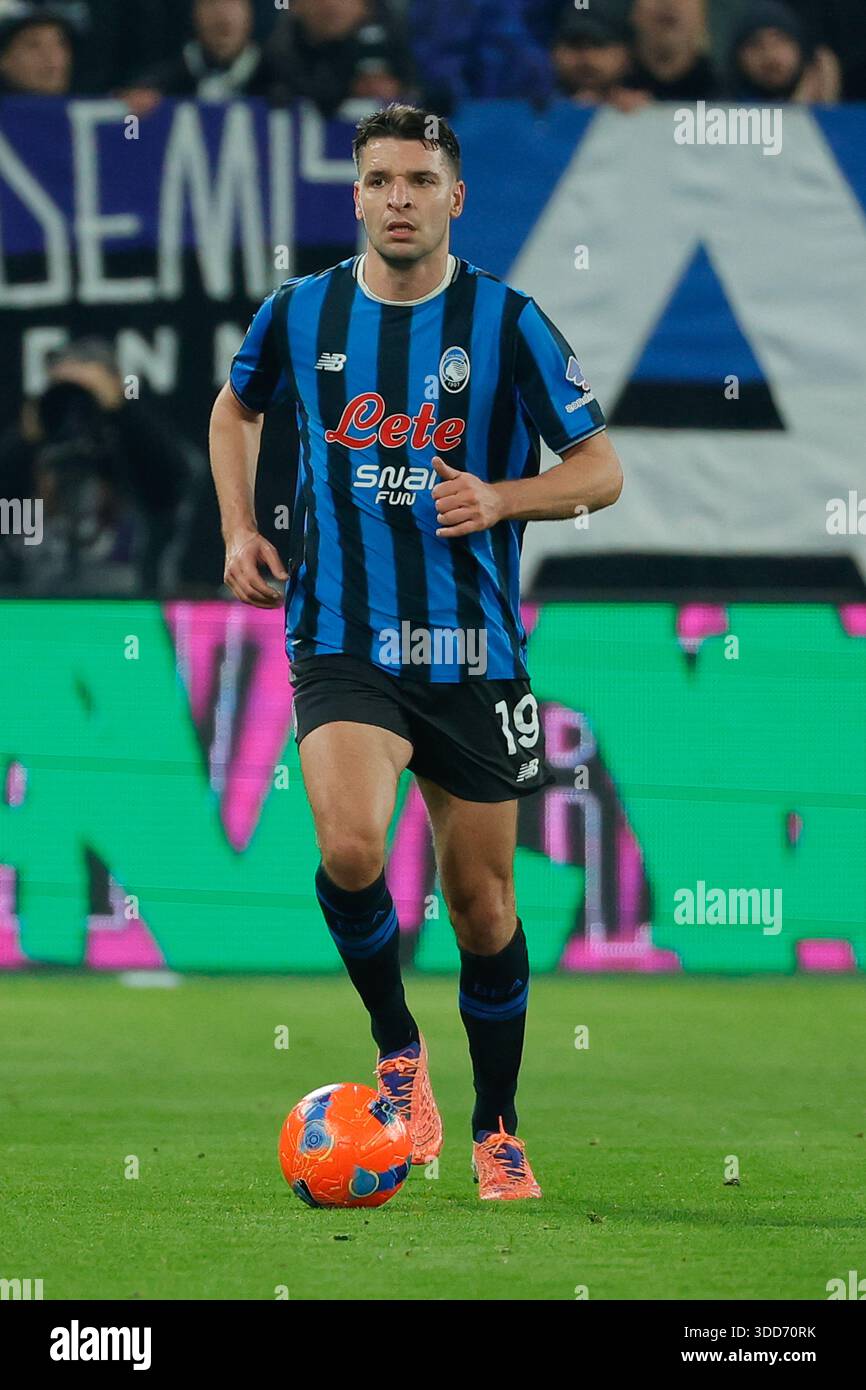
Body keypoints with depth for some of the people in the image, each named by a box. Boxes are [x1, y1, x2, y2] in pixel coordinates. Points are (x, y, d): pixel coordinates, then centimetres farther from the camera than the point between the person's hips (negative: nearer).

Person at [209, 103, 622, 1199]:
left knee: (482, 903, 8)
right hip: (342, 644, 0)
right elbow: (235, 408, 24)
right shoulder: (299, 313, 2)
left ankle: (497, 1130, 27)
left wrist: (500, 500, -17)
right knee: (351, 849, -26)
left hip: (473, 651, 0)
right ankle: (397, 1047, 0)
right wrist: (238, 530, 10)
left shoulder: (506, 323, -3)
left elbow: (600, 470, 1)